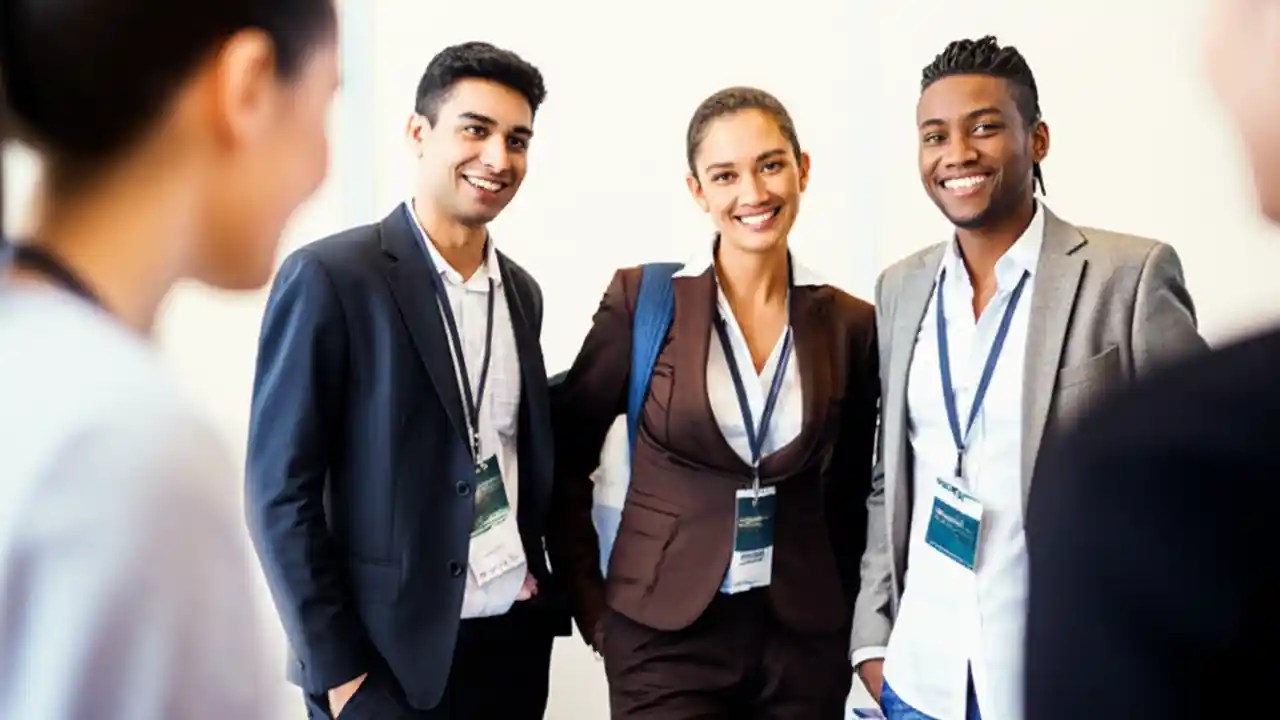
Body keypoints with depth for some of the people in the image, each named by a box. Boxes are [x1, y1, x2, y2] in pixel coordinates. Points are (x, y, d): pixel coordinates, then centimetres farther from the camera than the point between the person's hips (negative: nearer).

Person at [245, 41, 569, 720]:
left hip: (518, 635, 6)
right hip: (392, 653, -6)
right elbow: (280, 489, -11)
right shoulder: (329, 277, -11)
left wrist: (551, 588, 3)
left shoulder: (520, 290, 8)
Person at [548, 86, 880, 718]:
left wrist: (846, 623, 8)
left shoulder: (850, 323, 1)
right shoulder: (643, 299, -7)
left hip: (804, 643, 3)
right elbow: (563, 458, 0)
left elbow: (848, 500, 11)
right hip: (665, 636, -2)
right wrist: (591, 606, -2)